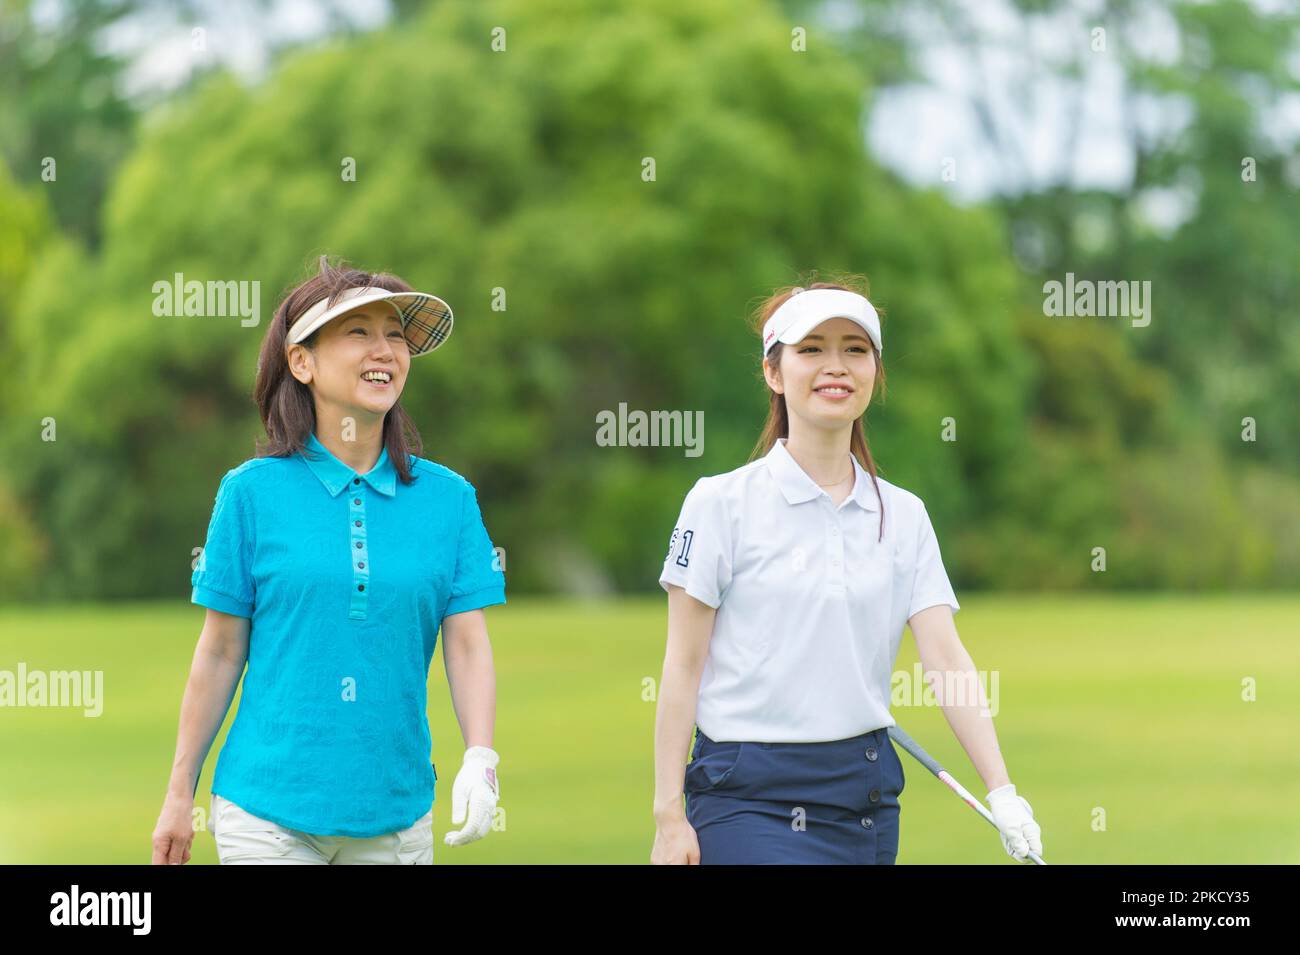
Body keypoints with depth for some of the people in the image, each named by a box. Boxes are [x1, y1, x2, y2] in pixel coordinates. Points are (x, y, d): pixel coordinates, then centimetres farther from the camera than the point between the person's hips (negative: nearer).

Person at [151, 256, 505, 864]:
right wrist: (179, 796, 4)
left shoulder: (448, 497, 4)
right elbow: (220, 654, 3)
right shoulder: (252, 491, -1)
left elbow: (468, 644, -1)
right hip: (267, 811, -2)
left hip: (396, 813, 2)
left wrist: (479, 759, -17)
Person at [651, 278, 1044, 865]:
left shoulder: (905, 515, 8)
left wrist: (1002, 792, -12)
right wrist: (669, 814, -9)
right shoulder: (722, 502, -3)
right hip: (751, 799, -4)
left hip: (867, 792, 5)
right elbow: (683, 667, -4)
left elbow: (945, 657, 0)